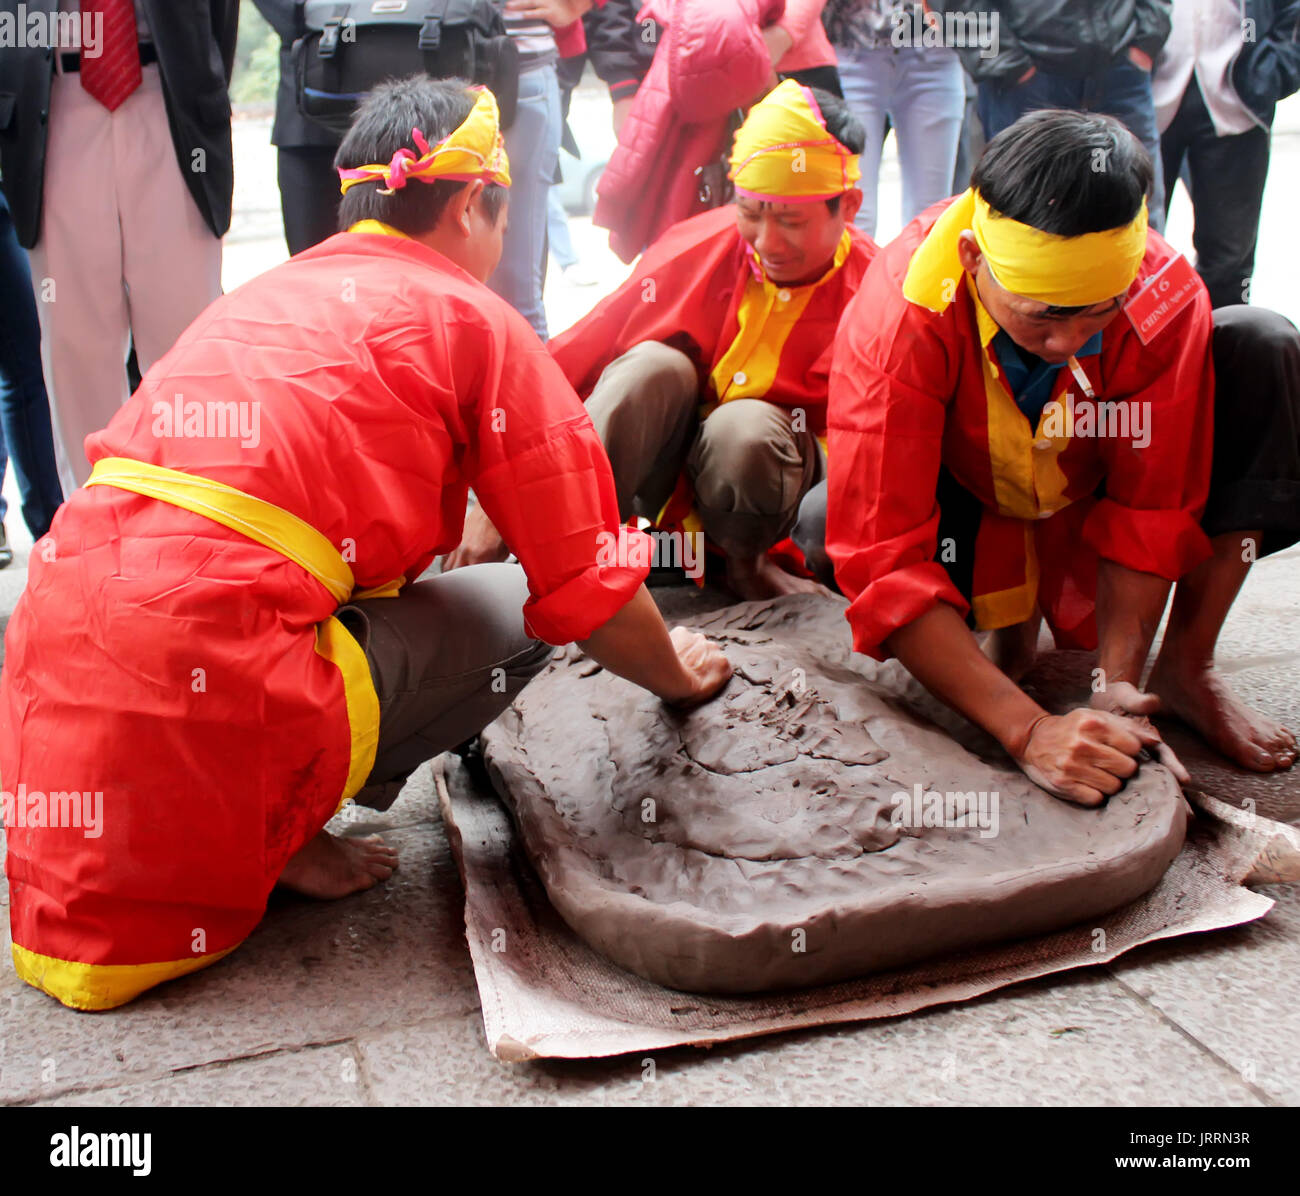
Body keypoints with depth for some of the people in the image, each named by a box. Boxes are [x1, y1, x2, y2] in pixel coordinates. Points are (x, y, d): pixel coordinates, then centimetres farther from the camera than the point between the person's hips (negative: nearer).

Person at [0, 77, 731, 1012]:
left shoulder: (266, 295, 24)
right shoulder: (469, 316, 3)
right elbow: (587, 582, 3)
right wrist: (678, 675, 23)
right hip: (208, 663, -8)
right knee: (515, 611, 6)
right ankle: (272, 828, 0)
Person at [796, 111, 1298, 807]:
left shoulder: (1168, 297, -27)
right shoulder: (900, 315, -36)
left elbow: (1149, 509, -20)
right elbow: (882, 560, -39)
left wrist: (1117, 685, -31)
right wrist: (1029, 730, -45)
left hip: (1090, 491, 2)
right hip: (966, 501, -2)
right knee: (824, 531, -34)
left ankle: (1185, 668, -11)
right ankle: (1010, 619, -2)